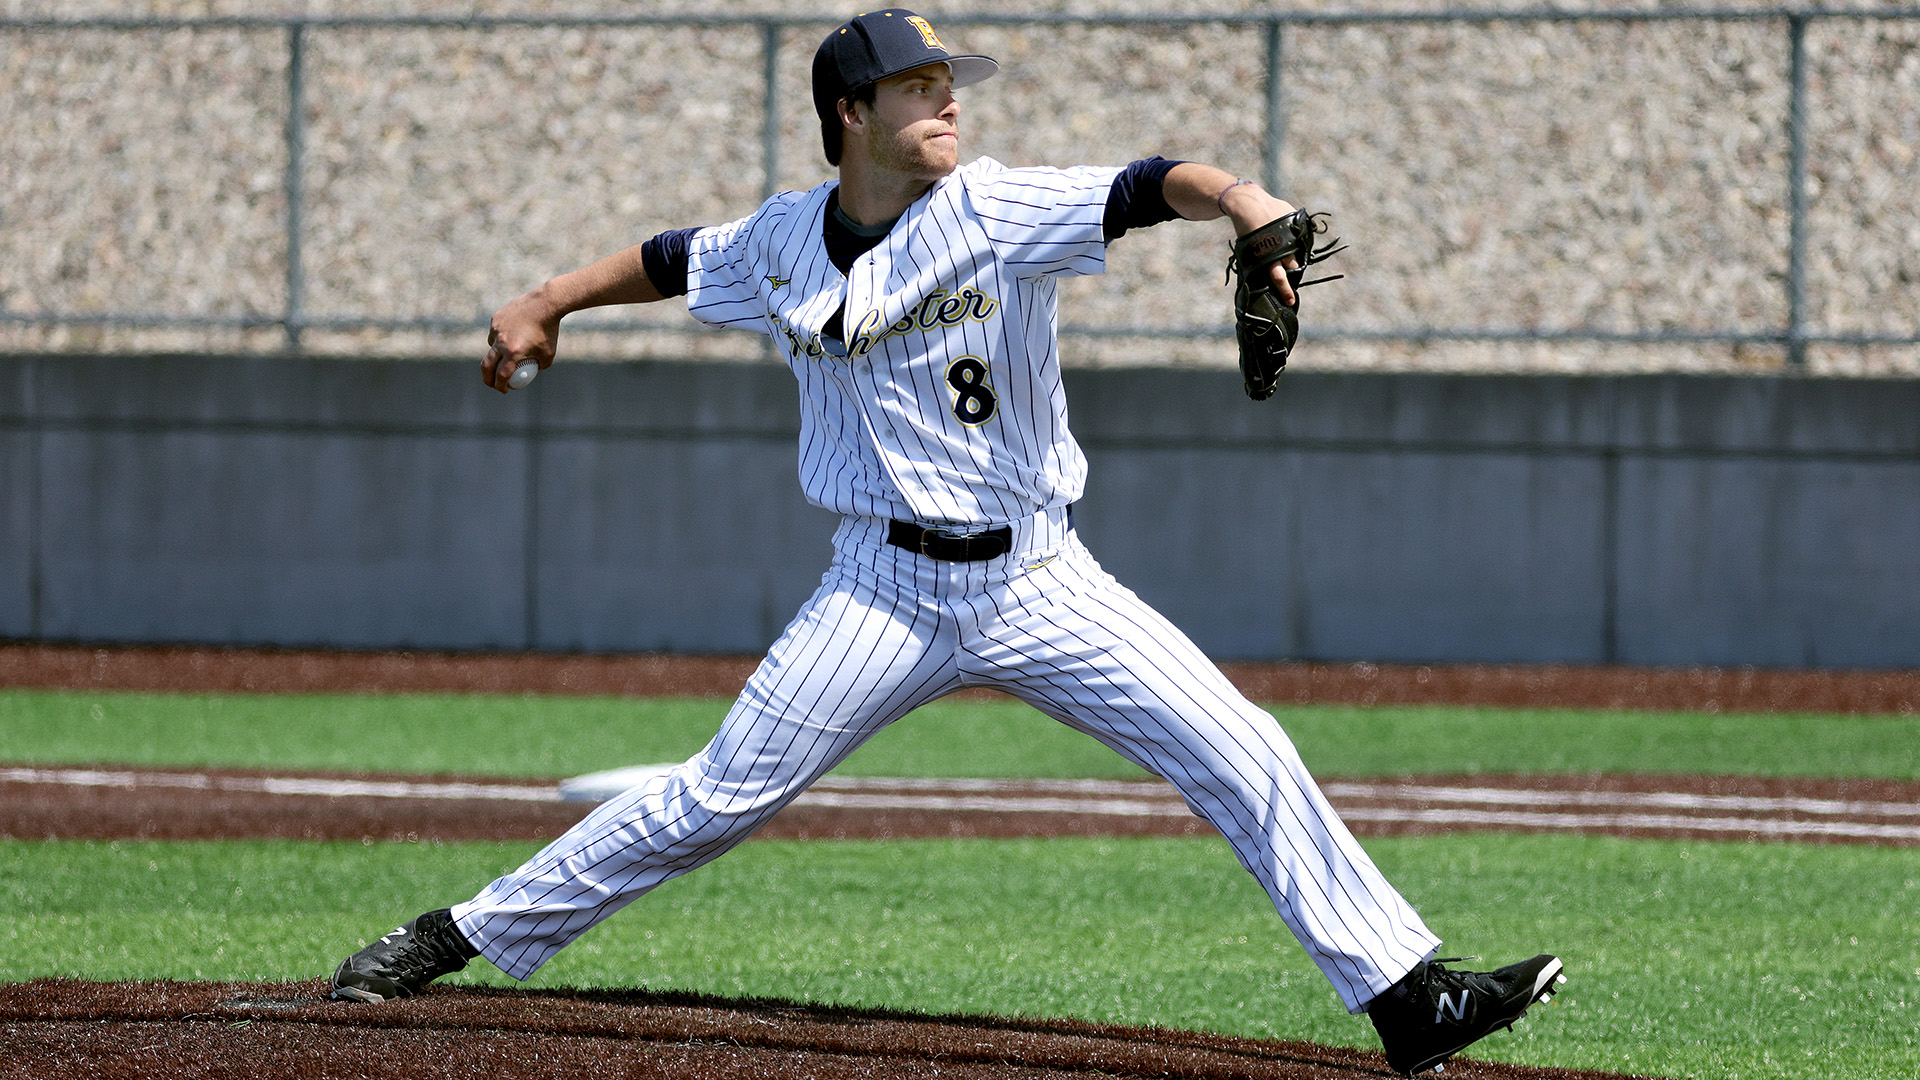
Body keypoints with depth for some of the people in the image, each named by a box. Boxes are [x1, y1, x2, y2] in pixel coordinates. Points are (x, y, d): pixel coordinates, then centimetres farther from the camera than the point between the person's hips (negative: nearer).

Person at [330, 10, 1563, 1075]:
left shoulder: (998, 212, -8)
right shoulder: (786, 242, 1)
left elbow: (1147, 188, -24)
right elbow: (674, 261, 22)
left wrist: (1240, 198, -43)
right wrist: (546, 304, 22)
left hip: (1043, 585, 0)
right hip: (891, 594, 1)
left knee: (1242, 753, -12)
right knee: (720, 799, -4)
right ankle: (464, 937, 9)